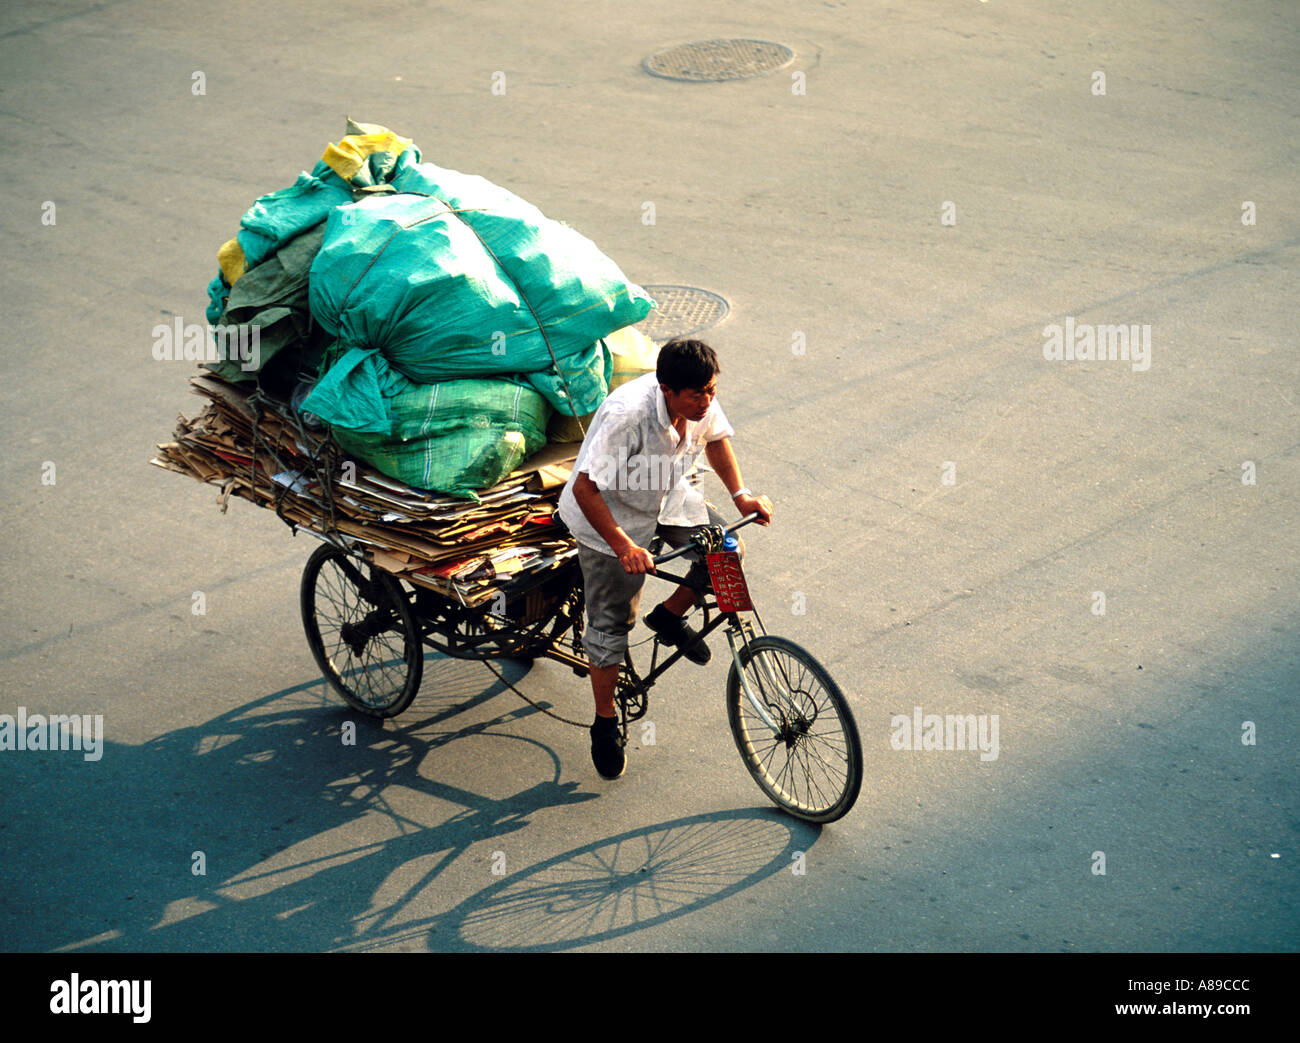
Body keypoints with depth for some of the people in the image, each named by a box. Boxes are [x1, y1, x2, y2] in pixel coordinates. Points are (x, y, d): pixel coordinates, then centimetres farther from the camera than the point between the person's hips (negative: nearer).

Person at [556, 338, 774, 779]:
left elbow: (715, 438, 7)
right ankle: (606, 723, 20)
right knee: (610, 624, 1)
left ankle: (669, 617, 13)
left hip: (670, 500, 6)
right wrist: (625, 547, -39)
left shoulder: (701, 403, -18)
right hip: (610, 514, -6)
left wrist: (741, 494, -2)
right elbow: (586, 488, -35)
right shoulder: (626, 415, -38)